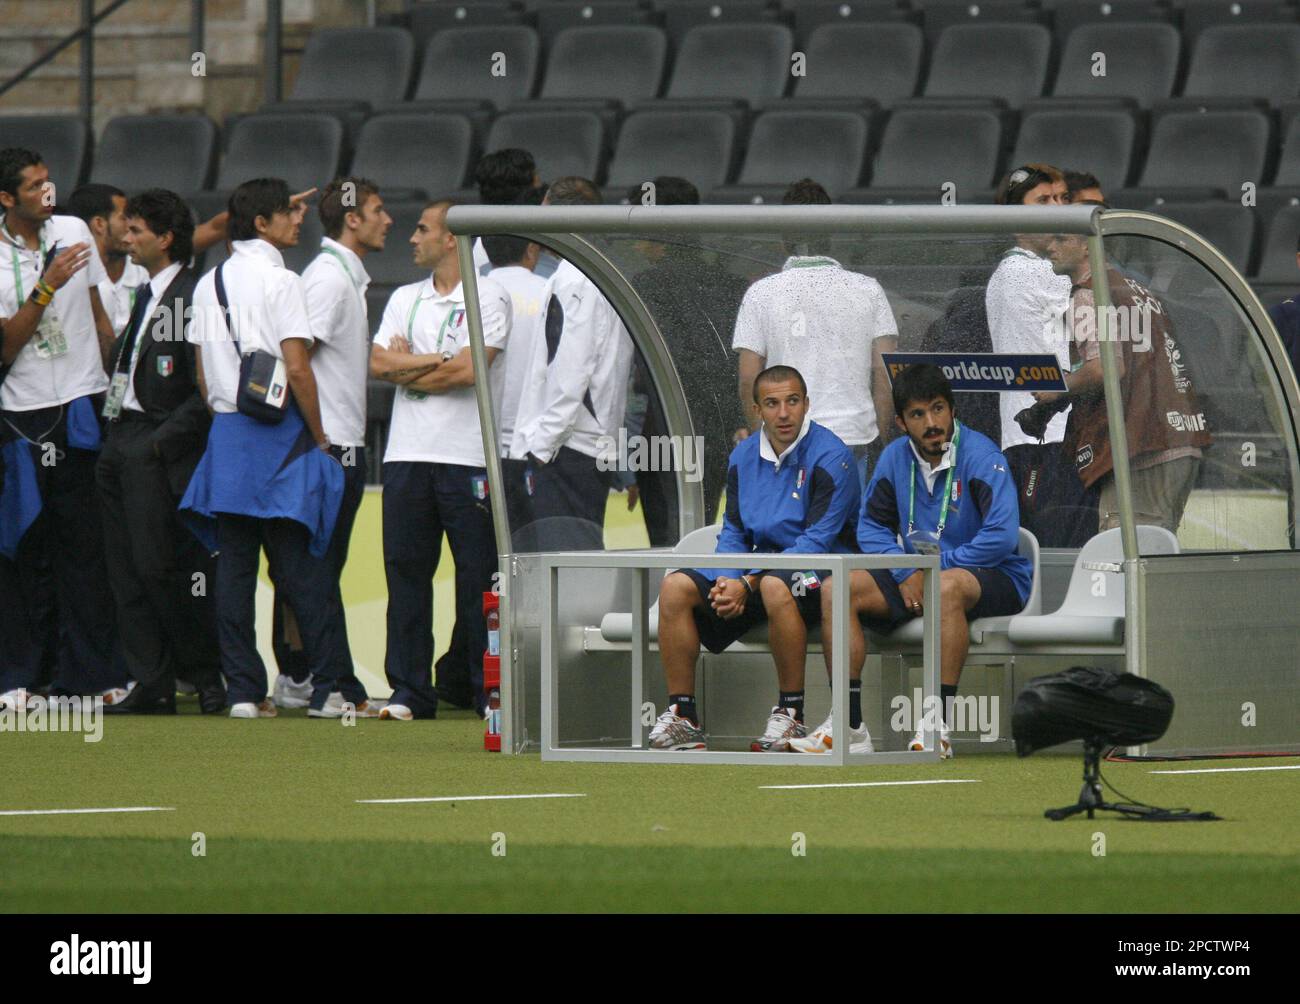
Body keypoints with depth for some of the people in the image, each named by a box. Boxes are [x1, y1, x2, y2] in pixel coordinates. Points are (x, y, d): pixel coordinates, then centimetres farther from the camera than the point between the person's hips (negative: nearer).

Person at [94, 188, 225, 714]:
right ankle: (152, 685, 9)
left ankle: (208, 675, 3)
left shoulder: (194, 296, -11)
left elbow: (207, 389, -15)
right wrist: (113, 443, 12)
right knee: (128, 573, 6)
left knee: (161, 567, -9)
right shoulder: (143, 295, 17)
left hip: (161, 448, -9)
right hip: (121, 444, 9)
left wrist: (164, 439, -18)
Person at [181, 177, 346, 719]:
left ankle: (243, 689, 3)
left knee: (234, 565, 4)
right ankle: (326, 686, -3)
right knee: (301, 566, -3)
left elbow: (202, 372, 14)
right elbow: (297, 370, -14)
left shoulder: (209, 285, 11)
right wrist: (319, 436, -6)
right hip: (278, 431, -6)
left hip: (226, 431, 6)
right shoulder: (280, 282, -10)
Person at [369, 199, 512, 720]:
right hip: (407, 455, 5)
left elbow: (468, 369, -12)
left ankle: (486, 688, 9)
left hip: (468, 457, -5)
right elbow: (379, 363, 4)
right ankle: (409, 691, 3)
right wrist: (438, 361, -6)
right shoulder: (405, 299, 17)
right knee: (406, 572, 1)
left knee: (478, 576, -1)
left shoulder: (489, 297, 0)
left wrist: (407, 368, -1)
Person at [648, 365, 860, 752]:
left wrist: (749, 584, -24)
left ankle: (791, 715, -27)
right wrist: (727, 580, -14)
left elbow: (818, 542, -18)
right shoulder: (744, 456, 9)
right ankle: (682, 716, -12)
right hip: (760, 565, 6)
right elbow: (733, 534, 10)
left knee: (775, 587, -40)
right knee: (676, 587, -14)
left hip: (817, 572, -6)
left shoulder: (831, 456, -12)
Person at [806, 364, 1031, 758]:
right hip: (918, 577, 6)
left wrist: (935, 566, -18)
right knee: (836, 589, -13)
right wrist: (905, 573, -8)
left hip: (995, 578, -6)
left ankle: (937, 725, -39)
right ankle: (849, 727, -17)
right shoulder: (896, 457, 4)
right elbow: (872, 527, 11)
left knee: (947, 586, -40)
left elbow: (1002, 537, -23)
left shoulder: (980, 455, -14)